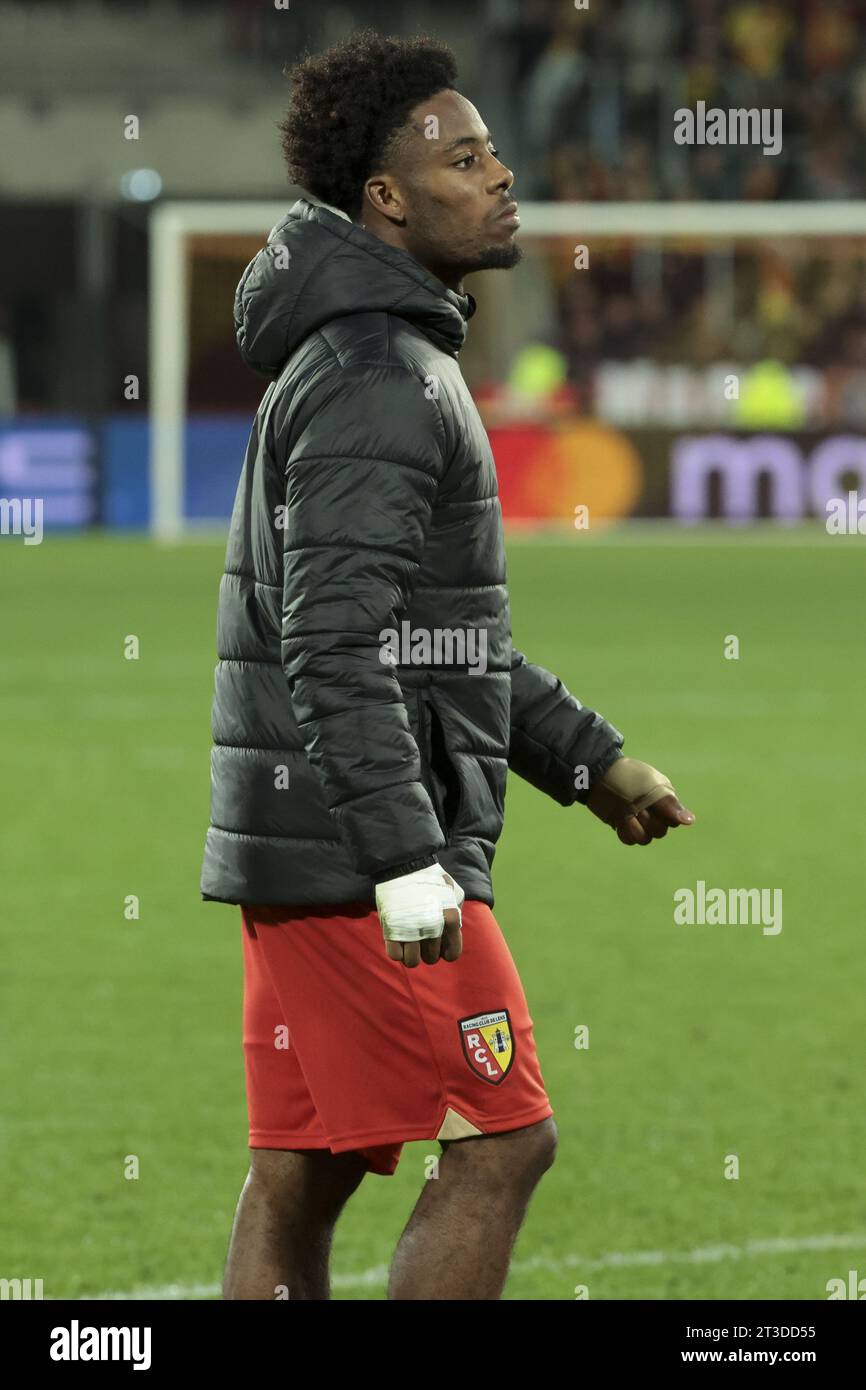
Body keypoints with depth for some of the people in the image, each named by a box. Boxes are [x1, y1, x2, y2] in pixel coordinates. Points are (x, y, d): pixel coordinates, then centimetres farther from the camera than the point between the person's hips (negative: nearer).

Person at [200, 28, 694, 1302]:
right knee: (500, 1145, -7)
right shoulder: (378, 380, -14)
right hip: (356, 856, -10)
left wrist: (589, 760, 26)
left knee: (300, 1179, 8)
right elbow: (334, 646, -23)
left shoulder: (386, 363, 19)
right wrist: (407, 861, -28)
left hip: (305, 859, 10)